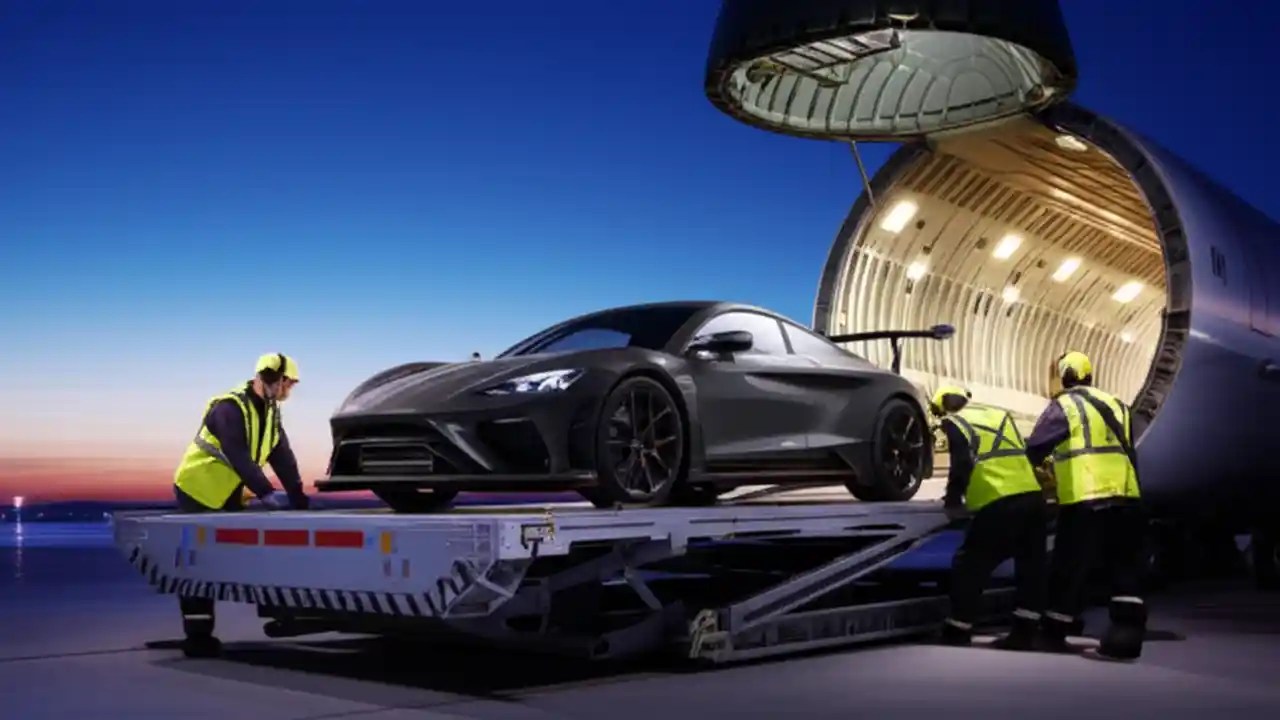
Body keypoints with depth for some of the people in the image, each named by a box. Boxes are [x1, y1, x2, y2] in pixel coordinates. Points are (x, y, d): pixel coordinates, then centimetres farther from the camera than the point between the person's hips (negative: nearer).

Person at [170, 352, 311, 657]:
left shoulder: (270, 412, 3)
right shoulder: (229, 407, -23)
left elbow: (282, 456, 0)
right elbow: (239, 458, -32)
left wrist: (297, 495, -8)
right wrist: (266, 493, -38)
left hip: (226, 494, 8)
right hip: (197, 490, -8)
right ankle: (197, 635, -5)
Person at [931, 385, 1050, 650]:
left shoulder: (954, 422, 6)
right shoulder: (1000, 414, 24)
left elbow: (962, 464, -8)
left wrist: (952, 501, 1)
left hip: (998, 503, -6)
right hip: (1032, 495, 6)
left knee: (969, 566, 5)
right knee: (1030, 566, 14)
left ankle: (957, 632, 8)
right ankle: (1025, 632, 16)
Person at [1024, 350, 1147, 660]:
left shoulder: (1063, 406, 1)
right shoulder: (1115, 405, 20)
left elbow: (1035, 449, -3)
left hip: (1084, 498, -5)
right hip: (1125, 495, 5)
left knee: (1069, 567, 5)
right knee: (1125, 567, 7)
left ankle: (1056, 630, 15)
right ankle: (1128, 630, -5)